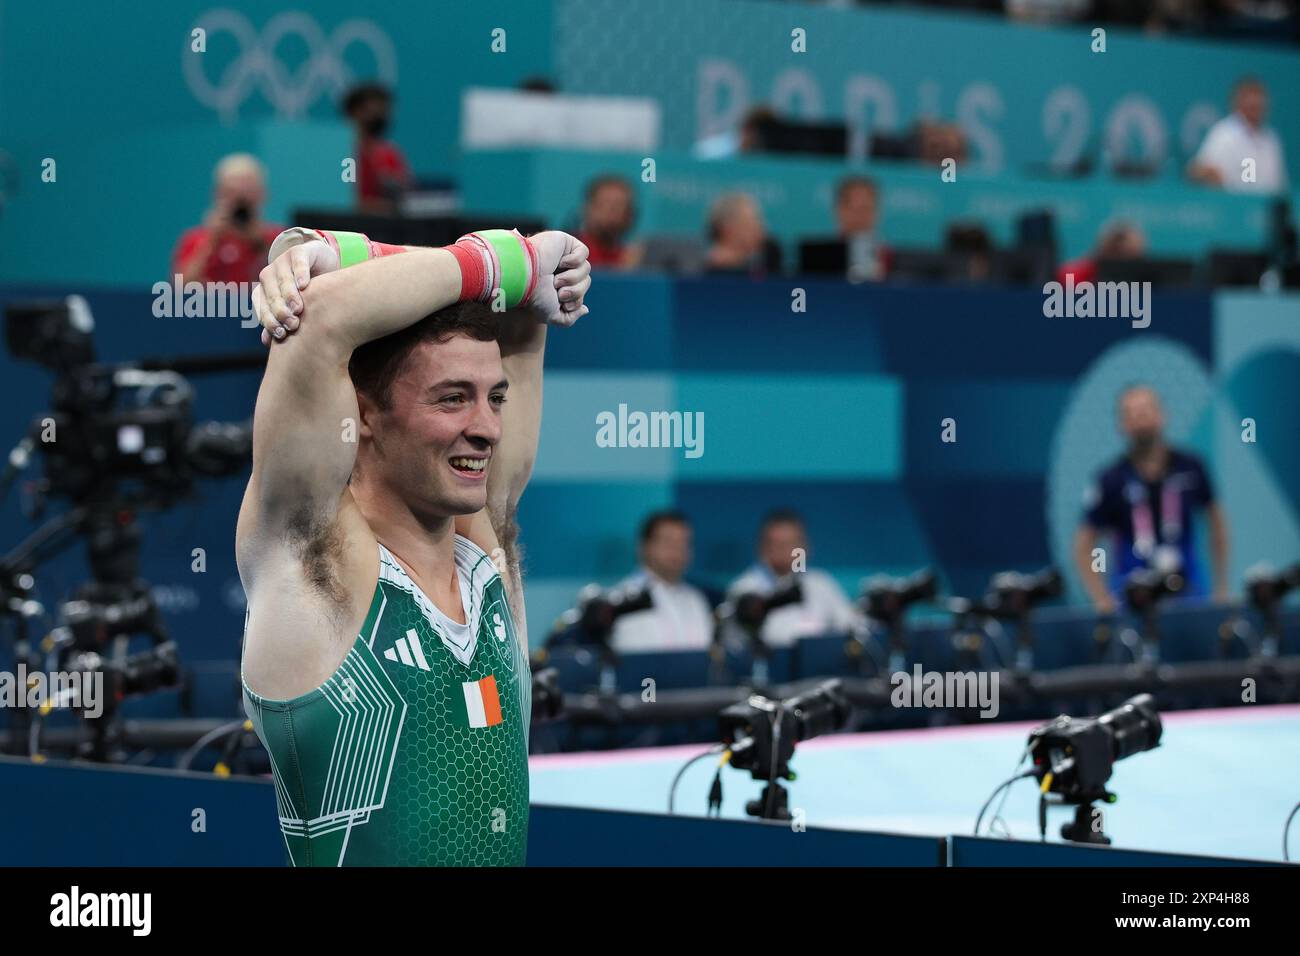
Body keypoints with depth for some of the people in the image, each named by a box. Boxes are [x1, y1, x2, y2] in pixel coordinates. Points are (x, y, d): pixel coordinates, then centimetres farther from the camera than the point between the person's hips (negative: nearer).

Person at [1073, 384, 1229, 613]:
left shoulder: (1189, 467, -2)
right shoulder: (1111, 480, -8)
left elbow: (1216, 521, 12)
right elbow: (1083, 547, -3)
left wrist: (1222, 586, 8)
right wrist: (1102, 599, -14)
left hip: (1187, 586, 2)